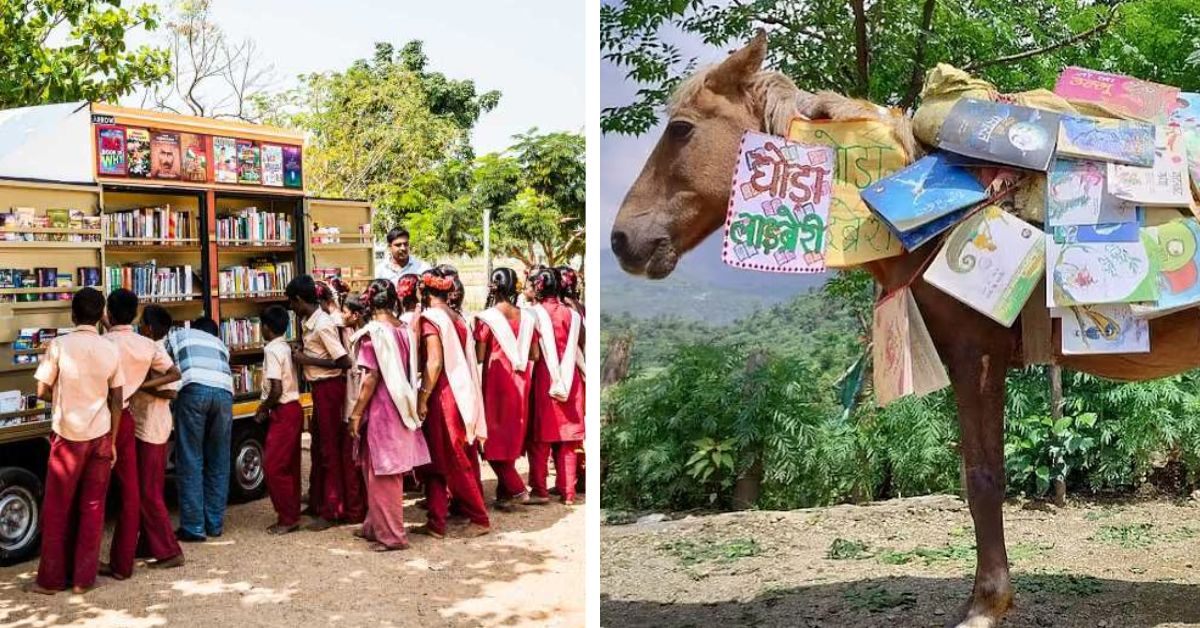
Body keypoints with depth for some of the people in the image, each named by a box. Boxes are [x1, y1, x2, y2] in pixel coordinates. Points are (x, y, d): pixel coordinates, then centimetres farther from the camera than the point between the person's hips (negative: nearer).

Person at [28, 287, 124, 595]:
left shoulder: (59, 345, -10)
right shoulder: (111, 350, -1)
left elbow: (42, 391, -5)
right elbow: (116, 401, 1)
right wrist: (112, 441, 8)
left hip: (68, 435, -3)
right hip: (100, 435, 3)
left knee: (57, 509, 8)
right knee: (92, 507, 8)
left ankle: (51, 578, 15)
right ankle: (83, 577, 12)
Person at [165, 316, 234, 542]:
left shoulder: (178, 334, 31)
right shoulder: (220, 344, 38)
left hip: (194, 390, -3)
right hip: (224, 392, 3)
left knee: (190, 462, 1)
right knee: (218, 462, 13)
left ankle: (193, 528, 1)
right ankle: (215, 524, 18)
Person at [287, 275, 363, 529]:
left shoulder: (322, 325, -19)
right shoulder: (310, 322, 8)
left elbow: (344, 362, -21)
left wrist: (308, 361, -17)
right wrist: (302, 355, 1)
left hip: (329, 387, -9)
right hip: (320, 388, 9)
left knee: (330, 450, -1)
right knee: (319, 447, 19)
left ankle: (331, 511, 8)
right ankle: (318, 500, 32)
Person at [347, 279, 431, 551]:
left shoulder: (373, 331, -14)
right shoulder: (403, 329, 5)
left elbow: (371, 377, -16)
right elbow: (408, 369, 8)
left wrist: (356, 413, -11)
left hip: (380, 409, -7)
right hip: (400, 408, 7)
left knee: (381, 474, 2)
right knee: (389, 472, 16)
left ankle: (391, 535, 8)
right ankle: (376, 526, 29)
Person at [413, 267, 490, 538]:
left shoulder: (430, 317, -11)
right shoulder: (457, 318, 9)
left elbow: (434, 361, -18)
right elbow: (467, 359, 9)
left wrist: (422, 398, -15)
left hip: (442, 395, -7)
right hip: (462, 393, 7)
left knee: (451, 461, 3)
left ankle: (479, 517, 9)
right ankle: (436, 521, 21)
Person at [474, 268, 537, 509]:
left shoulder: (488, 318, -10)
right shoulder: (526, 317, 5)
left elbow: (479, 356, -13)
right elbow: (534, 355, 8)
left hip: (497, 382, -5)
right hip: (519, 383, 5)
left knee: (495, 437, 4)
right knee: (512, 435, 13)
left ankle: (516, 489, -3)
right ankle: (504, 491, 19)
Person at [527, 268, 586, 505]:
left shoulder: (534, 313, -6)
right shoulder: (572, 314, 4)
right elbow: (579, 349, 5)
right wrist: (585, 374, 13)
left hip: (543, 379, -3)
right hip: (570, 379, 3)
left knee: (540, 437, 5)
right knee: (567, 438, 9)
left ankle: (539, 490, 3)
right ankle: (567, 491, 11)